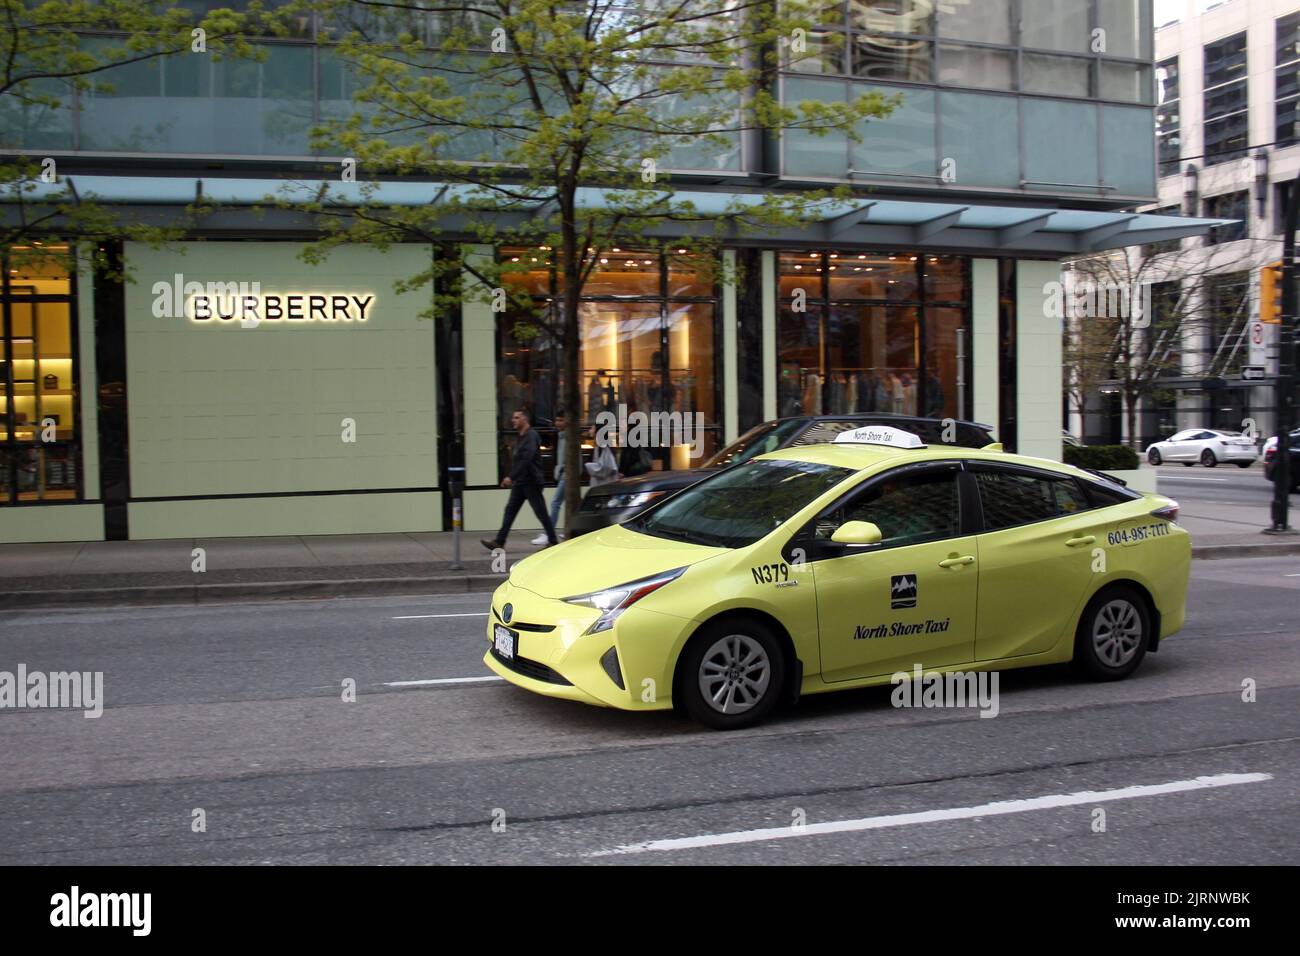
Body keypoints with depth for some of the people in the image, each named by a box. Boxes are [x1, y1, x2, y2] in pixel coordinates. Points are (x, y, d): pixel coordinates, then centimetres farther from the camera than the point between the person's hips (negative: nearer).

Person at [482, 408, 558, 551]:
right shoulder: (519, 437, 16)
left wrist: (511, 477, -26)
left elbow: (526, 460, -24)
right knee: (510, 510, 4)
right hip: (519, 482, 9)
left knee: (541, 512, -2)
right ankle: (499, 542, 3)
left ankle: (553, 541, 8)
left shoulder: (531, 436, -14)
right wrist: (512, 478, 15)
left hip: (531, 482, -9)